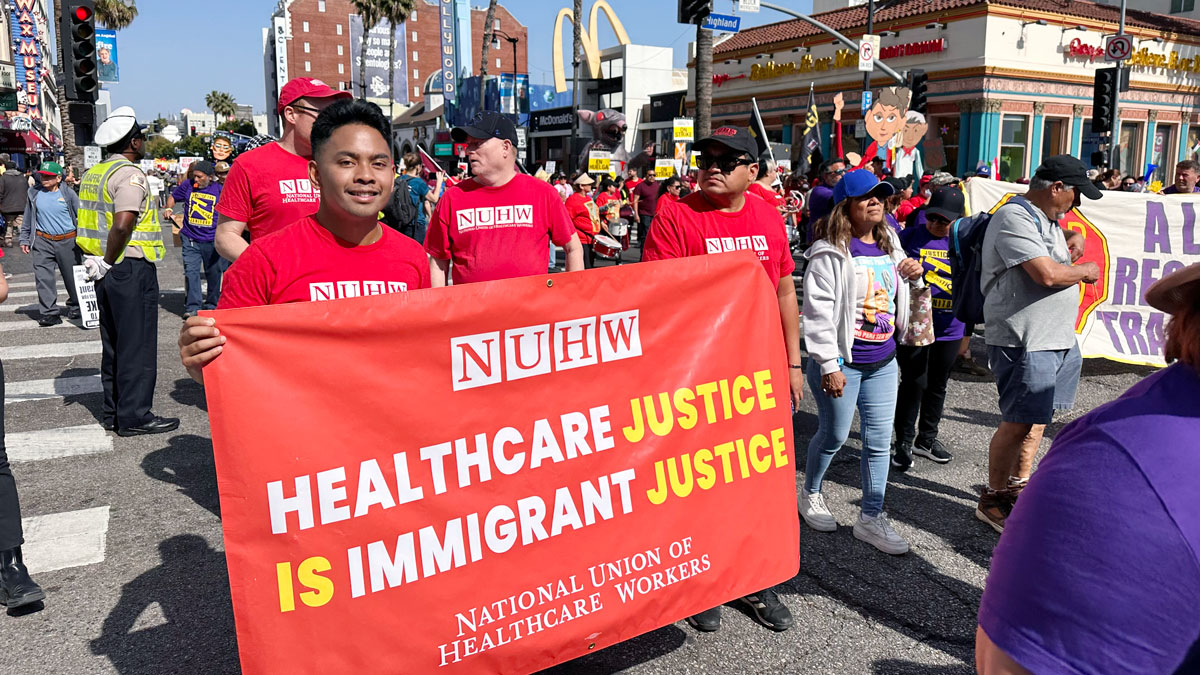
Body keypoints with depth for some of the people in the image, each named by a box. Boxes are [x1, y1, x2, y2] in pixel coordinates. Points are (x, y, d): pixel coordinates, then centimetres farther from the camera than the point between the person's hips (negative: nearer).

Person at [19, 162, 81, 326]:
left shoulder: (68, 193, -1)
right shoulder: (34, 193, 5)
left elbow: (81, 215, 5)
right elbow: (27, 219, 13)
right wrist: (24, 239, 12)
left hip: (67, 241, -1)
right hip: (42, 241, 1)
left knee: (72, 276, 9)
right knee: (43, 277, -6)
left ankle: (74, 307, 29)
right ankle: (49, 313, -4)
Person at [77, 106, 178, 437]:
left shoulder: (93, 174, 15)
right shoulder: (129, 173, -14)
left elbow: (89, 222, 17)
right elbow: (122, 224, -25)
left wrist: (96, 260, 13)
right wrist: (108, 261, -14)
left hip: (106, 272, 9)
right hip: (131, 270, -9)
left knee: (113, 345, 15)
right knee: (137, 346, -2)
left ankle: (114, 412, 22)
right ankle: (134, 416, 3)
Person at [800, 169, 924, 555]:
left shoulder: (890, 244, 10)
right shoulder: (831, 251, -13)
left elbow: (899, 300, 21)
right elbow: (818, 311, -17)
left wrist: (915, 277, -1)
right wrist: (829, 365, -18)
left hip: (883, 362, 7)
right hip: (843, 362, -6)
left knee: (880, 441, 9)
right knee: (834, 435, 8)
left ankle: (871, 518, 21)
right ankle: (810, 495, 33)